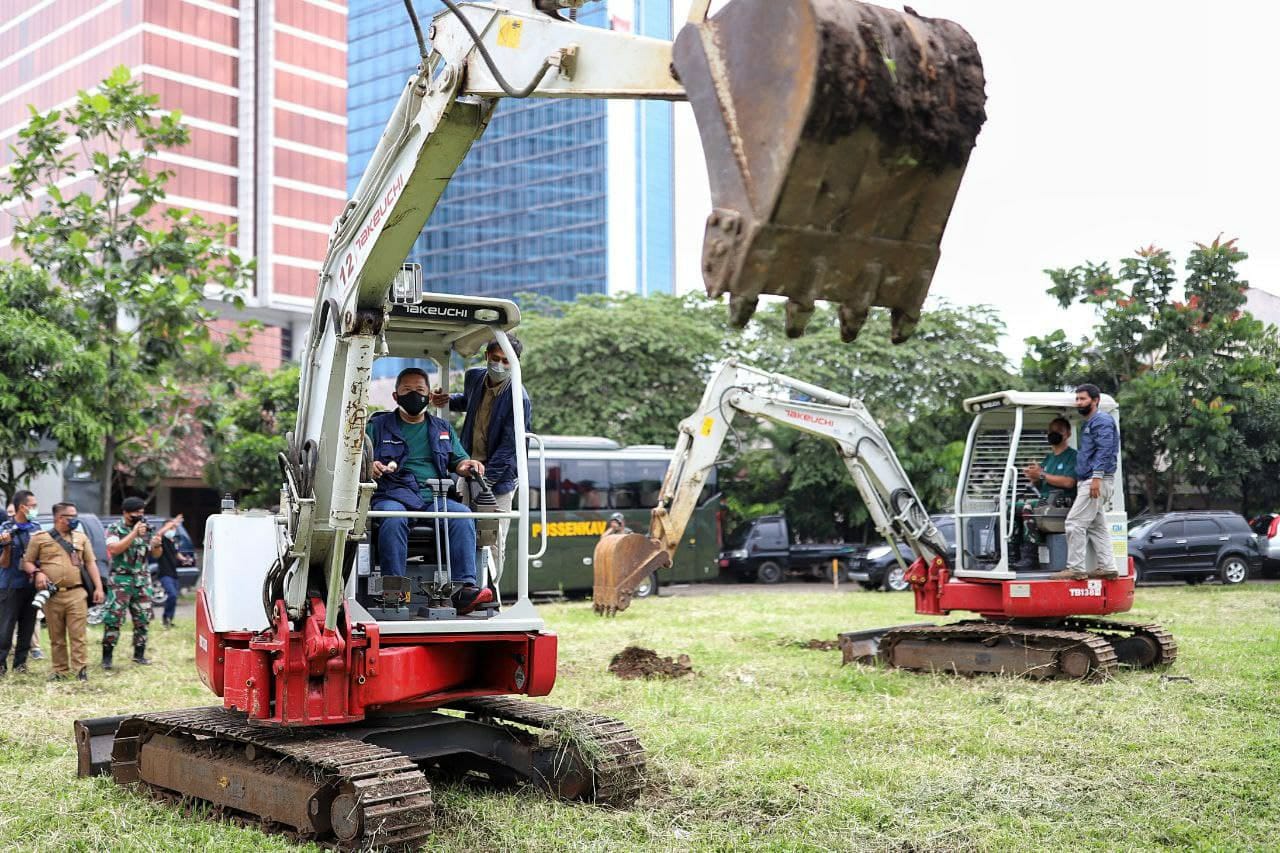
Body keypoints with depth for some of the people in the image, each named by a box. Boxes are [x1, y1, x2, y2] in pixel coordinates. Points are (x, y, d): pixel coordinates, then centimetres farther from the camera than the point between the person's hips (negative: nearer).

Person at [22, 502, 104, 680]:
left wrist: (98, 587, 5)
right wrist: (37, 572, -12)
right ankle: (60, 670, 15)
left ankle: (81, 669, -1)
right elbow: (27, 562, 9)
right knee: (56, 637, 6)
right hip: (52, 595, -1)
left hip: (76, 593, 1)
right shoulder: (40, 538, 6)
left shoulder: (81, 537, 14)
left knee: (79, 634, -5)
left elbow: (90, 563, 13)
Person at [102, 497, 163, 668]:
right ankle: (107, 657, -2)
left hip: (143, 581, 5)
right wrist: (134, 533, -21)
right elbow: (114, 549, -18)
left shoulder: (147, 529, 11)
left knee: (142, 620, 6)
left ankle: (139, 654, 16)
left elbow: (156, 555, 14)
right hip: (121, 581, -4)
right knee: (113, 620, -7)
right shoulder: (114, 529, -1)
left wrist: (157, 544, -9)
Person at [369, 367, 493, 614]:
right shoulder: (378, 425, 17)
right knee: (393, 518, -37)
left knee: (463, 515, -28)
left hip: (434, 498, 2)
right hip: (392, 495, -2)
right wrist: (369, 467, -13)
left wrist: (468, 465, -2)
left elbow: (458, 460, 23)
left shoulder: (443, 429, 26)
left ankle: (464, 587, -36)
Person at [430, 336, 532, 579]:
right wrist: (448, 401, 9)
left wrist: (485, 480, -22)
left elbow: (509, 446, -18)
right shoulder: (474, 377, 4)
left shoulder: (518, 399, -16)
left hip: (498, 477, -5)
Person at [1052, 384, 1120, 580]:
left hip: (1097, 480, -11)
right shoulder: (1088, 424, 23)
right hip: (1087, 481, 11)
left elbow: (1104, 450, -19)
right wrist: (1081, 481, 23)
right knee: (1097, 526, 11)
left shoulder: (1102, 420, -8)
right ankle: (1107, 566, 12)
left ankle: (1076, 568, -13)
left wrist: (1096, 477, -26)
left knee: (1075, 522, -14)